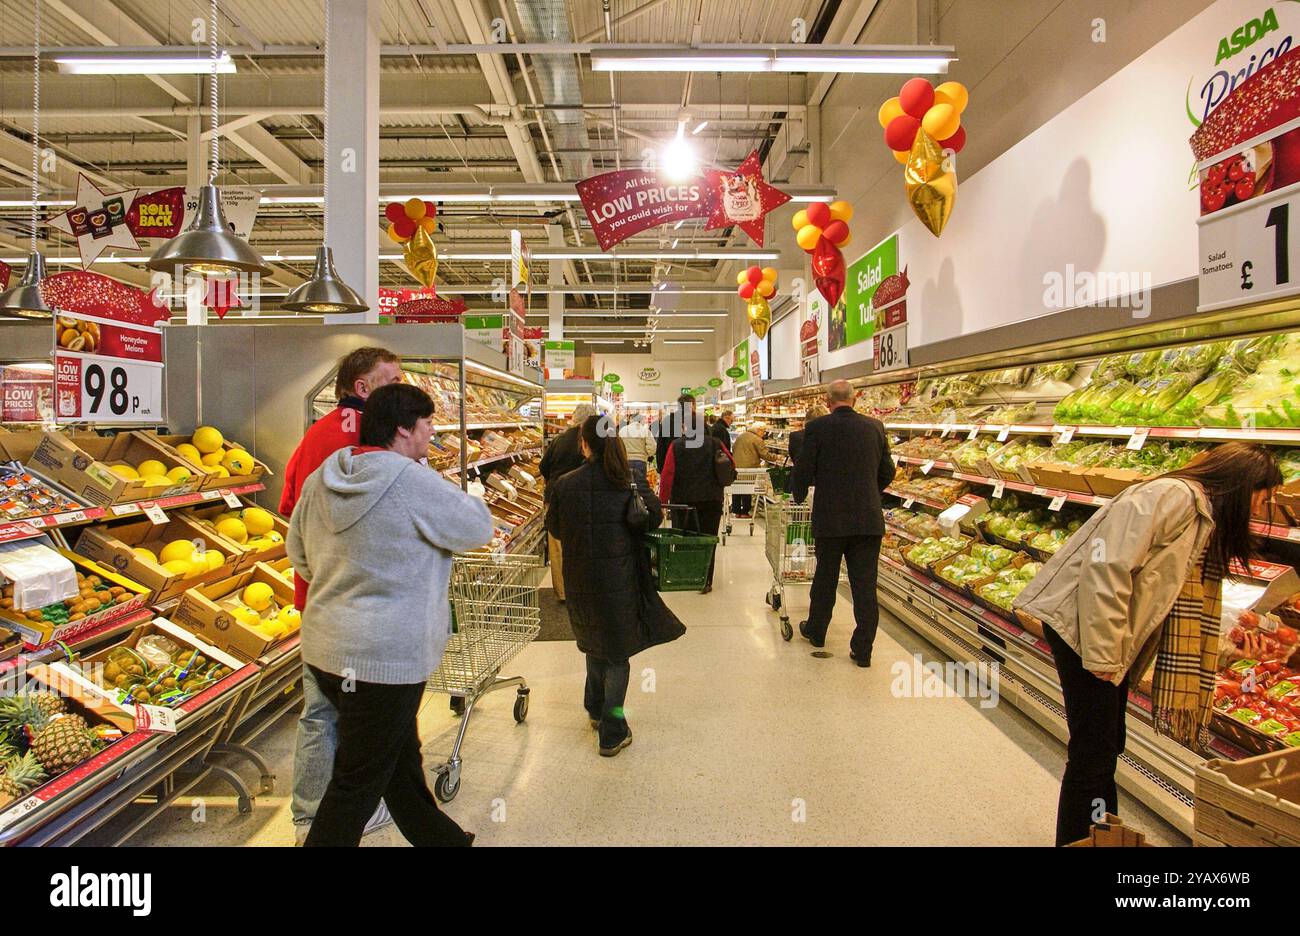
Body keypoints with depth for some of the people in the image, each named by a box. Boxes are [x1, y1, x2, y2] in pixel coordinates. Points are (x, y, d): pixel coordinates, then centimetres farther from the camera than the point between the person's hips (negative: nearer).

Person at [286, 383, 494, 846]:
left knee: (401, 755, 25)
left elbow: (298, 550, 14)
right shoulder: (412, 481, -21)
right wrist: (439, 484, 4)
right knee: (358, 782, 7)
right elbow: (478, 527, -10)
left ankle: (436, 834, 44)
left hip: (326, 646, 9)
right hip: (384, 655, -9)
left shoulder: (321, 478, 3)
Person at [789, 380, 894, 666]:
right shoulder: (875, 427, 4)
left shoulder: (817, 427, -7)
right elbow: (887, 472, 10)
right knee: (865, 584, 6)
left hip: (830, 517, -2)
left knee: (825, 578, 15)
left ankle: (816, 632, 32)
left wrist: (798, 496, 15)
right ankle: (862, 649, 9)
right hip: (869, 518, 2)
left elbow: (803, 470, -4)